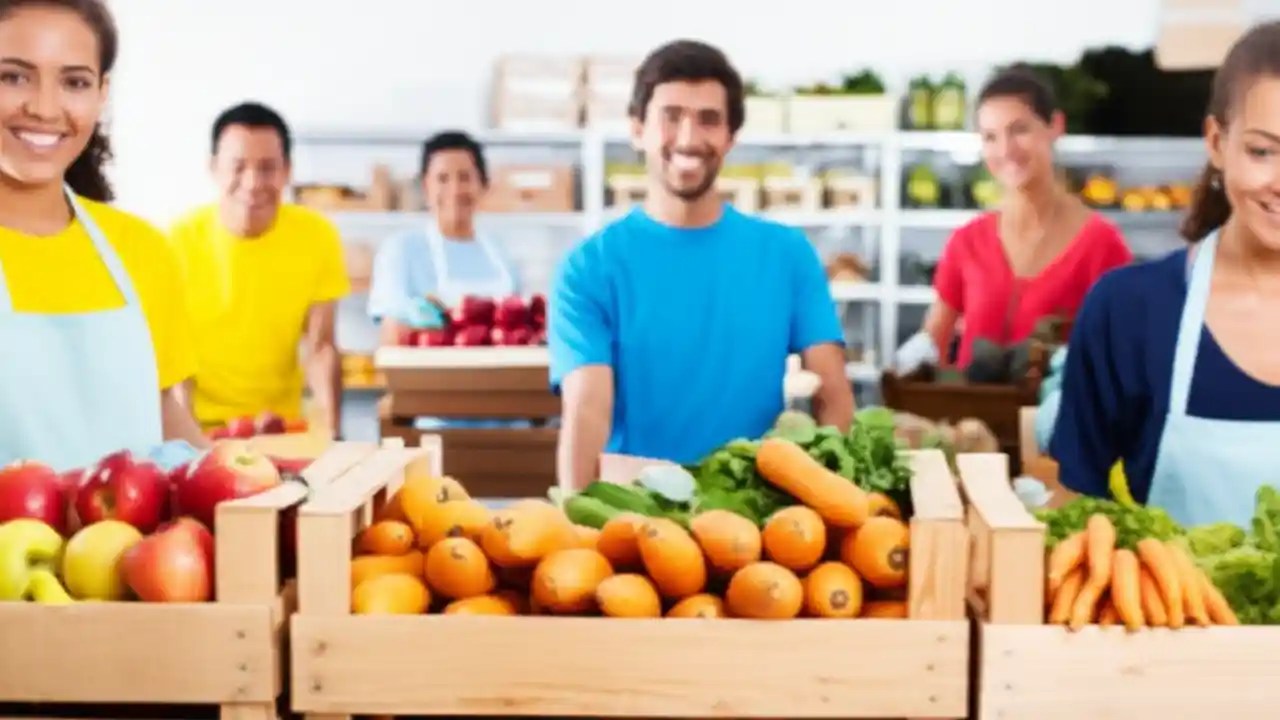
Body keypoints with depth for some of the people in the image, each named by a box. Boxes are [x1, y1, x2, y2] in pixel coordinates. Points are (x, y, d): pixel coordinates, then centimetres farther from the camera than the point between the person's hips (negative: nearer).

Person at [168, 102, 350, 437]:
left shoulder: (317, 236, -9)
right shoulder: (180, 239, -14)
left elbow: (320, 347, -5)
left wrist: (331, 432, -17)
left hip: (283, 426, 2)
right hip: (200, 427, -2)